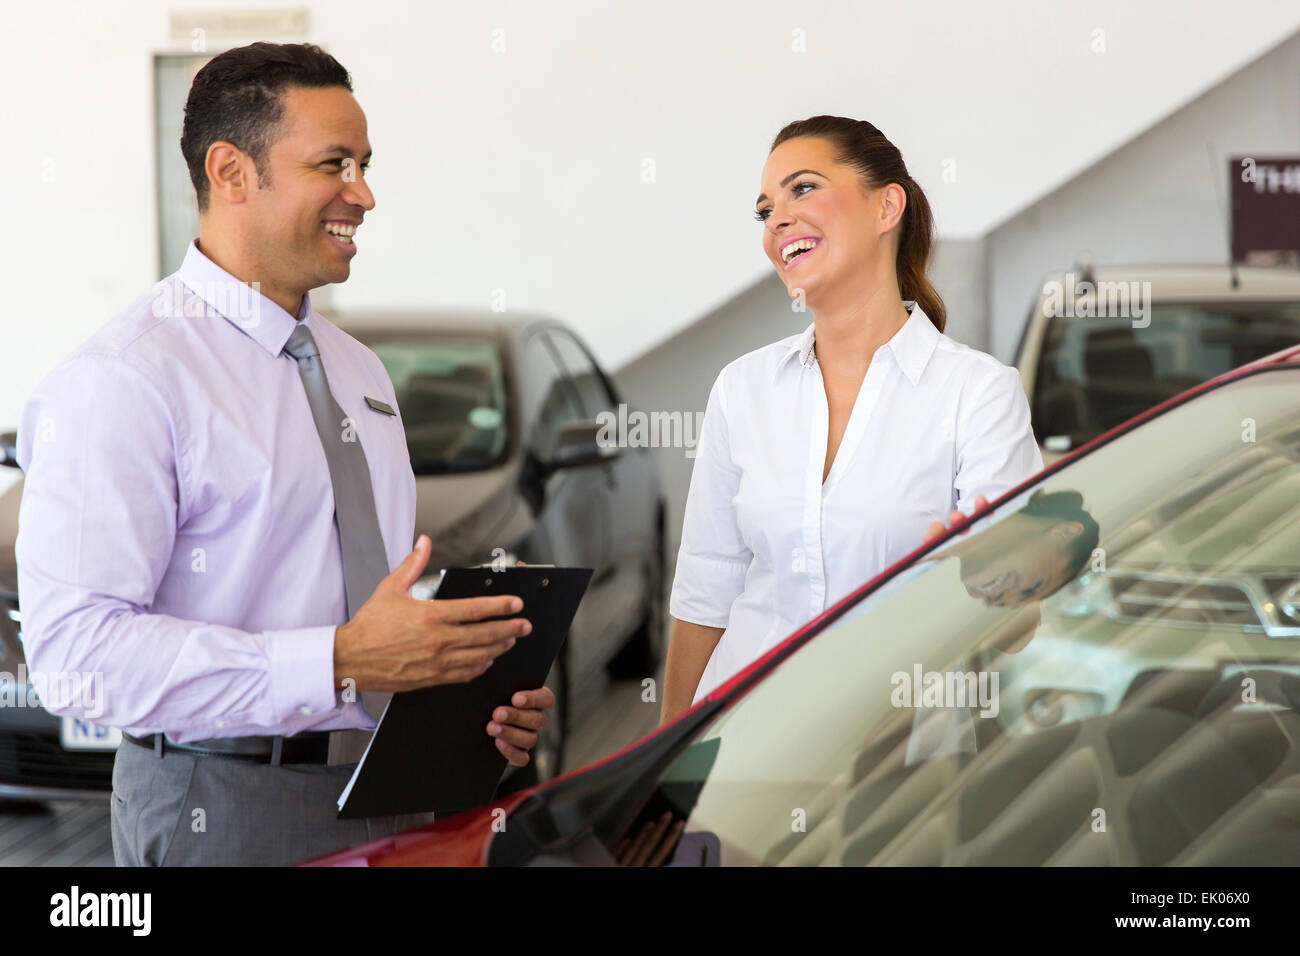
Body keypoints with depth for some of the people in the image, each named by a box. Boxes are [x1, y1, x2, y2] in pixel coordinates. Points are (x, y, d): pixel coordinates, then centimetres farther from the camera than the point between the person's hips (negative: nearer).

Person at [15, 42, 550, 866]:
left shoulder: (361, 373, 13)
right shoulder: (123, 380, -13)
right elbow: (75, 647, -23)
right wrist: (340, 664, -28)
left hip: (393, 798, 7)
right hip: (226, 814, -7)